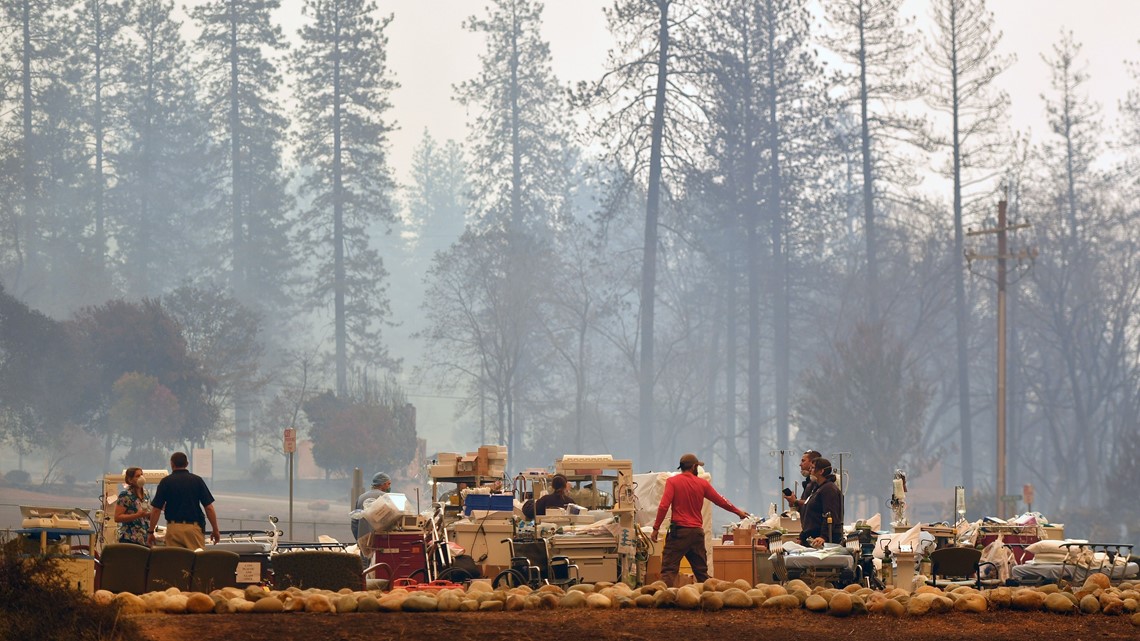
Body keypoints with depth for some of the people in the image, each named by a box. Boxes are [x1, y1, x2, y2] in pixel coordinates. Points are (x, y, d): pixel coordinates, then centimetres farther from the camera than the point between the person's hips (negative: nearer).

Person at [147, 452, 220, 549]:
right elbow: (209, 508, -1)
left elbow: (156, 509, -1)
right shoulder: (197, 480, 2)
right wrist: (215, 530, 7)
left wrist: (150, 532, 7)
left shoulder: (165, 482, 1)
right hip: (194, 527, 0)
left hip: (173, 527, 0)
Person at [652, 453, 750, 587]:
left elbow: (664, 506, -10)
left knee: (669, 570, -8)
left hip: (679, 531, -3)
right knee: (702, 572, 13)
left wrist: (656, 528, -5)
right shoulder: (702, 483, 7)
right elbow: (720, 501, 17)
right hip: (697, 531, 3)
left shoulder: (672, 481, -2)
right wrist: (738, 512, 33)